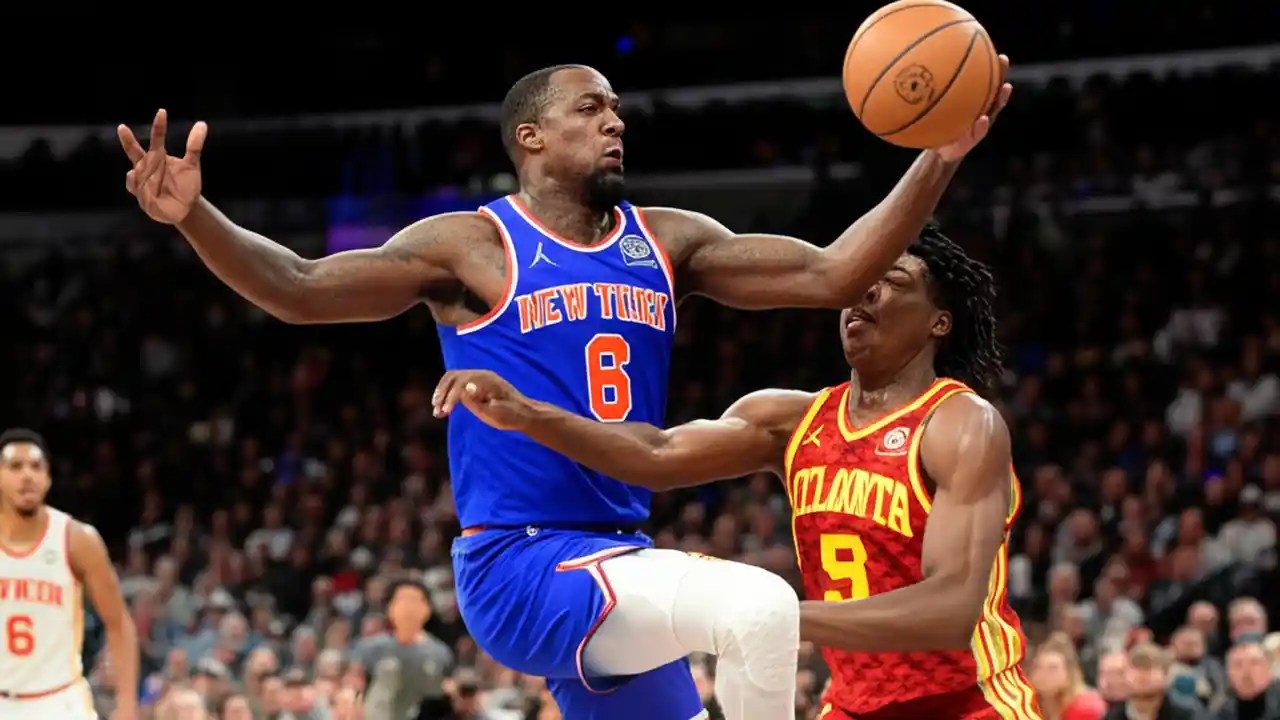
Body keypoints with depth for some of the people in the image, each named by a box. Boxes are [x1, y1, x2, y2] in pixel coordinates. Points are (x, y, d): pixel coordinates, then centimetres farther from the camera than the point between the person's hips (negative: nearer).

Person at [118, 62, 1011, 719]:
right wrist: (194, 218, -27)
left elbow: (829, 275, 6)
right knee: (759, 608, -28)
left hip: (620, 563, 8)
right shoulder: (472, 246, -5)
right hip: (523, 563, -8)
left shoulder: (667, 242, 10)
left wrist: (939, 160, -5)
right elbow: (302, 289, -10)